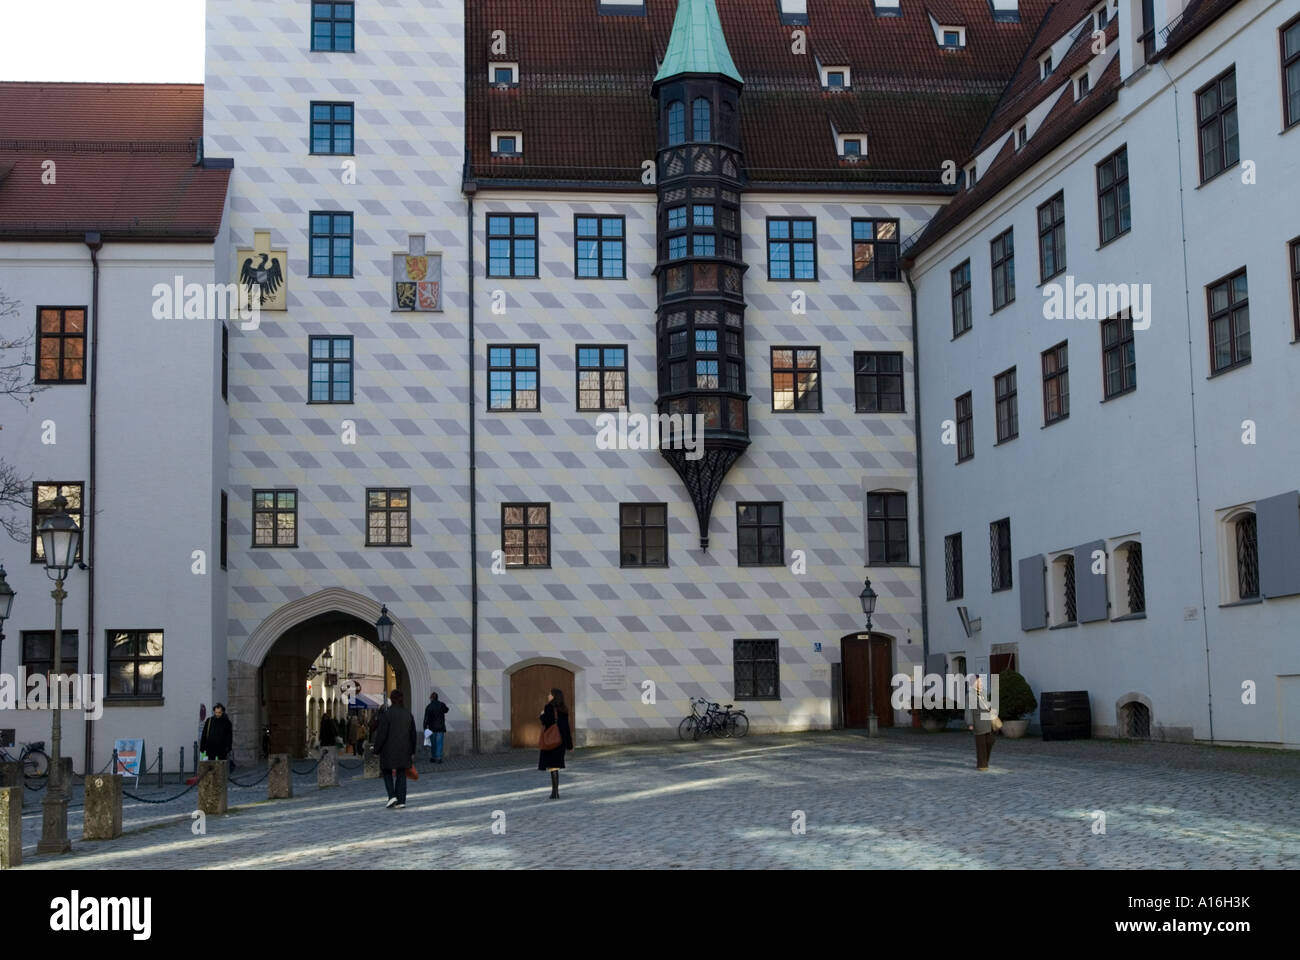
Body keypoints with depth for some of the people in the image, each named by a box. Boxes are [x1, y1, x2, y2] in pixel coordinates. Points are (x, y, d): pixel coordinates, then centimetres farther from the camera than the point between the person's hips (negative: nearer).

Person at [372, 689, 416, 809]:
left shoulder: (386, 714, -12)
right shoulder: (408, 714, 3)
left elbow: (381, 734, -13)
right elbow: (413, 734, 7)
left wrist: (377, 749, -1)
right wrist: (412, 751, 15)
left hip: (389, 749, -4)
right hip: (404, 749, 4)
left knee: (388, 773, 12)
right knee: (401, 774, 9)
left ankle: (392, 796, -4)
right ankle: (401, 801, 5)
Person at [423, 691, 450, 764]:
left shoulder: (429, 707, -8)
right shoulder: (442, 705, -2)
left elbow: (426, 719, -11)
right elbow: (446, 710, 21)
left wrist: (425, 728, -7)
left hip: (432, 728, -1)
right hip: (440, 728, 1)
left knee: (432, 743, 11)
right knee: (439, 743, 1)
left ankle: (432, 758, 13)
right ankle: (438, 758, -5)